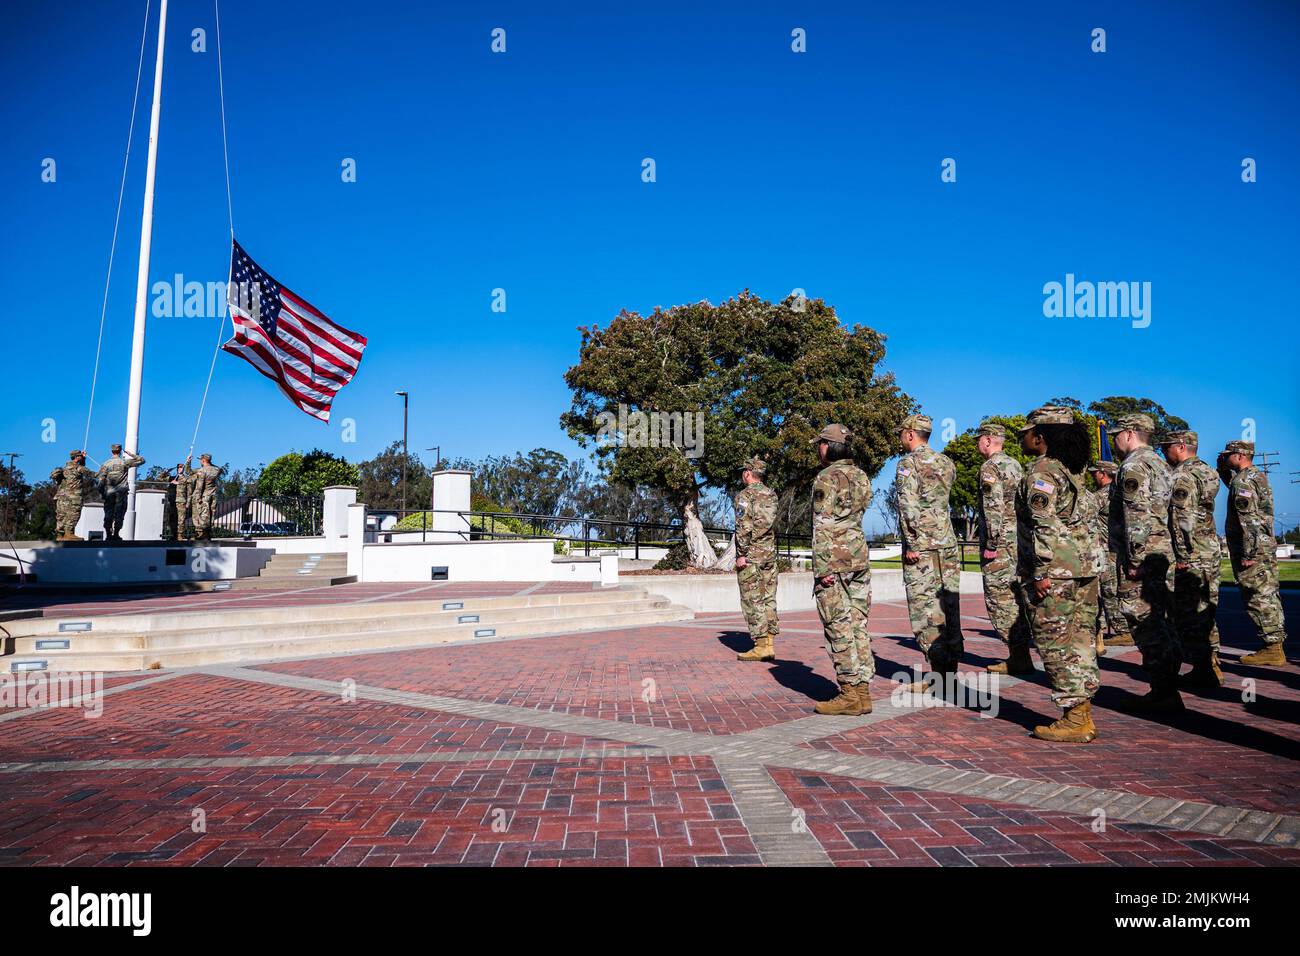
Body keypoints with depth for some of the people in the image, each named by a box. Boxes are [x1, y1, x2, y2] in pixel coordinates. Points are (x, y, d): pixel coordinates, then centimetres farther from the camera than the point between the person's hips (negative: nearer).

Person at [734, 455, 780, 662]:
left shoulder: (745, 495, -9)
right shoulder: (772, 494, 13)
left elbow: (744, 527, -17)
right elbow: (773, 524, 16)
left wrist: (741, 554, -14)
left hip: (751, 555, -7)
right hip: (770, 553, 7)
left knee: (753, 601, -4)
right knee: (768, 599, 9)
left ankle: (761, 647, -5)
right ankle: (769, 644, 10)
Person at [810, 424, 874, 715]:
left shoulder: (827, 478, -11)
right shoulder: (861, 476, 14)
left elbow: (823, 525, -16)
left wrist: (823, 567, -17)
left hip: (834, 560, -8)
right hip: (860, 556, 8)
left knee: (839, 627, -4)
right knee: (858, 624, 8)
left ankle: (850, 694, -3)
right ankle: (862, 692, 11)